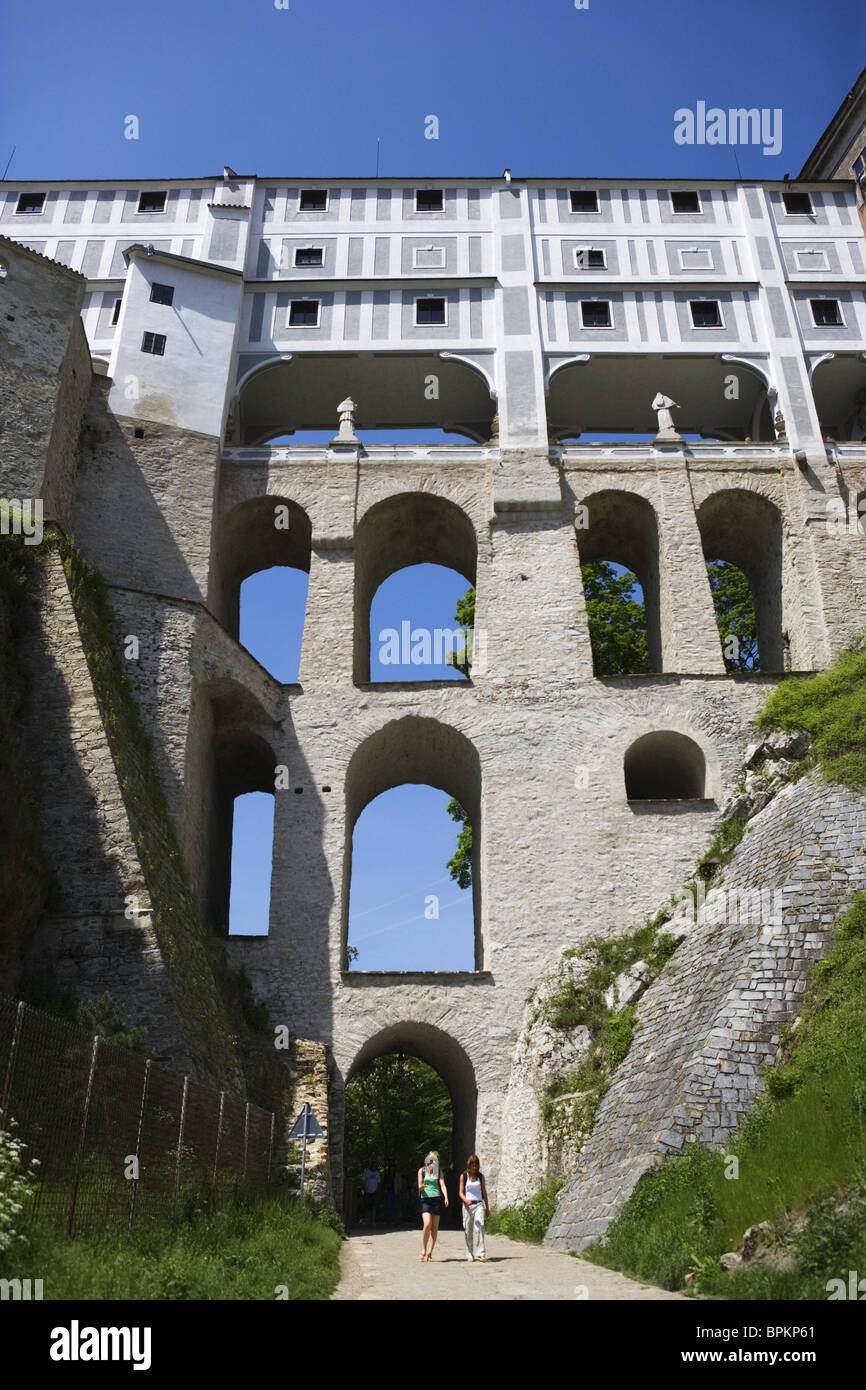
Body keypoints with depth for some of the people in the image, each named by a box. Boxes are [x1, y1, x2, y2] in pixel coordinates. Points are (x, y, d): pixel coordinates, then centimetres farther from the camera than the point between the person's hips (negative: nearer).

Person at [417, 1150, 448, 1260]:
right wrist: (421, 1186, -24)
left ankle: (430, 1253, 10)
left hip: (437, 1199, 3)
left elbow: (442, 1185, 1)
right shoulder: (422, 1171, 5)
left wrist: (446, 1198, -16)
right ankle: (423, 1250, -1)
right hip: (425, 1199, -2)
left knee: (435, 1228, 1)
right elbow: (419, 1186, 1)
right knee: (427, 1225, -17)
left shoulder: (439, 1172, 11)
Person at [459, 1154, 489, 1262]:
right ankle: (470, 1255, 13)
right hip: (468, 1205, 0)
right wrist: (466, 1200, -19)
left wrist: (487, 1208, 15)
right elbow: (461, 1192, 1)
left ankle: (480, 1253, -18)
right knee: (468, 1230, 1)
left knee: (479, 1227, -17)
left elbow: (484, 1192, 13)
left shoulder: (480, 1176, 7)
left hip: (479, 1204, 0)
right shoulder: (463, 1176, 2)